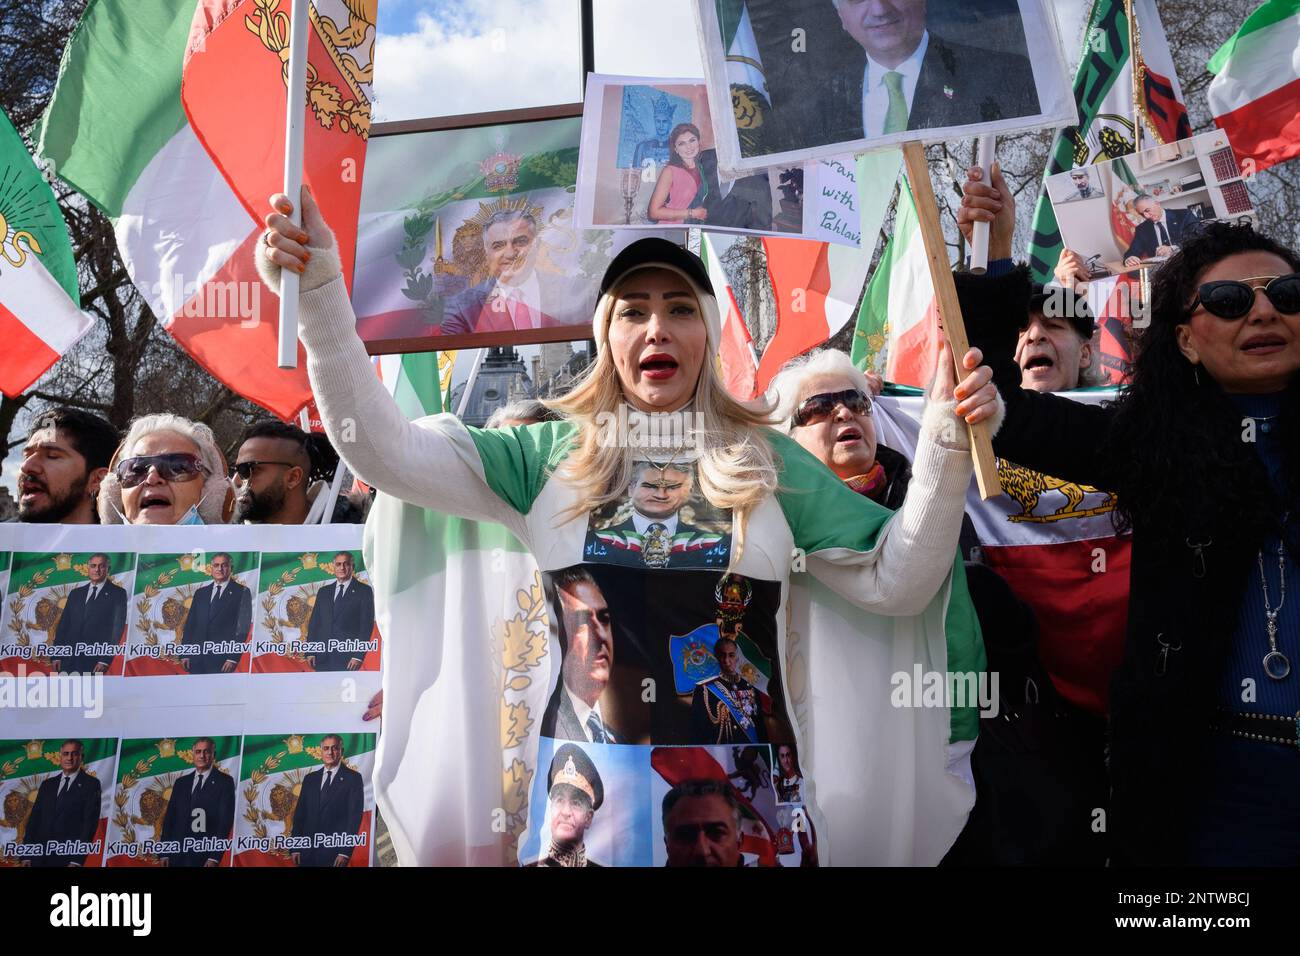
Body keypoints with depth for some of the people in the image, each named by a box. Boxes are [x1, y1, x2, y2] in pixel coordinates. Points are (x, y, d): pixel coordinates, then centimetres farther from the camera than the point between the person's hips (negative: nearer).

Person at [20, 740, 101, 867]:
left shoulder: (91, 784, -1)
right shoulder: (47, 784, 14)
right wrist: (26, 854, 0)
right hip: (39, 855, 4)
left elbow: (90, 822, -8)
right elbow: (34, 818, 9)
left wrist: (77, 860, -15)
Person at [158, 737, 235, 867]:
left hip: (204, 854, -4)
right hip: (177, 853, 4)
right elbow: (169, 817, 10)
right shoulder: (181, 782, 13)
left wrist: (215, 857, -14)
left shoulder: (224, 781, 0)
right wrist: (164, 852, 1)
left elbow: (226, 820, -6)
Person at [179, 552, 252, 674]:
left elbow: (243, 628, -4)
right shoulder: (201, 593, 16)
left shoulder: (242, 592, 1)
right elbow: (190, 624, 14)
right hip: (196, 658, 4)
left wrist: (233, 657, -12)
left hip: (221, 658, -4)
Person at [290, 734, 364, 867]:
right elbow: (299, 813, 10)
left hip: (334, 851, -4)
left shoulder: (353, 778, -2)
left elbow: (355, 816, -6)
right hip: (307, 850, 4)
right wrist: (295, 848, 2)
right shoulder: (310, 779, 12)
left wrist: (345, 852, -13)